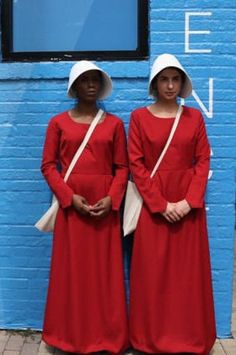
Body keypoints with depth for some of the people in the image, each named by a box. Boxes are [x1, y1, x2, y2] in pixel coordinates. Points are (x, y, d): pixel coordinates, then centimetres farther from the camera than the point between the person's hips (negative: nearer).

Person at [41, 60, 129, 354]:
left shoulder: (114, 123, 6)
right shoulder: (58, 122, 4)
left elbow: (122, 167, 3)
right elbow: (48, 166, 0)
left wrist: (111, 199, -12)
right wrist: (70, 197, -12)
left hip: (105, 205, 1)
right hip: (71, 204, 0)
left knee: (105, 270, 4)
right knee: (72, 269, 4)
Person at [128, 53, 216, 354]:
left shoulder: (194, 117, 5)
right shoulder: (139, 117, 0)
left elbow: (203, 161, 2)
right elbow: (135, 164, -5)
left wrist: (189, 201, -11)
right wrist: (161, 204, -11)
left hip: (189, 206, 2)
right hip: (152, 206, -1)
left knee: (189, 272, 7)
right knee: (152, 273, 4)